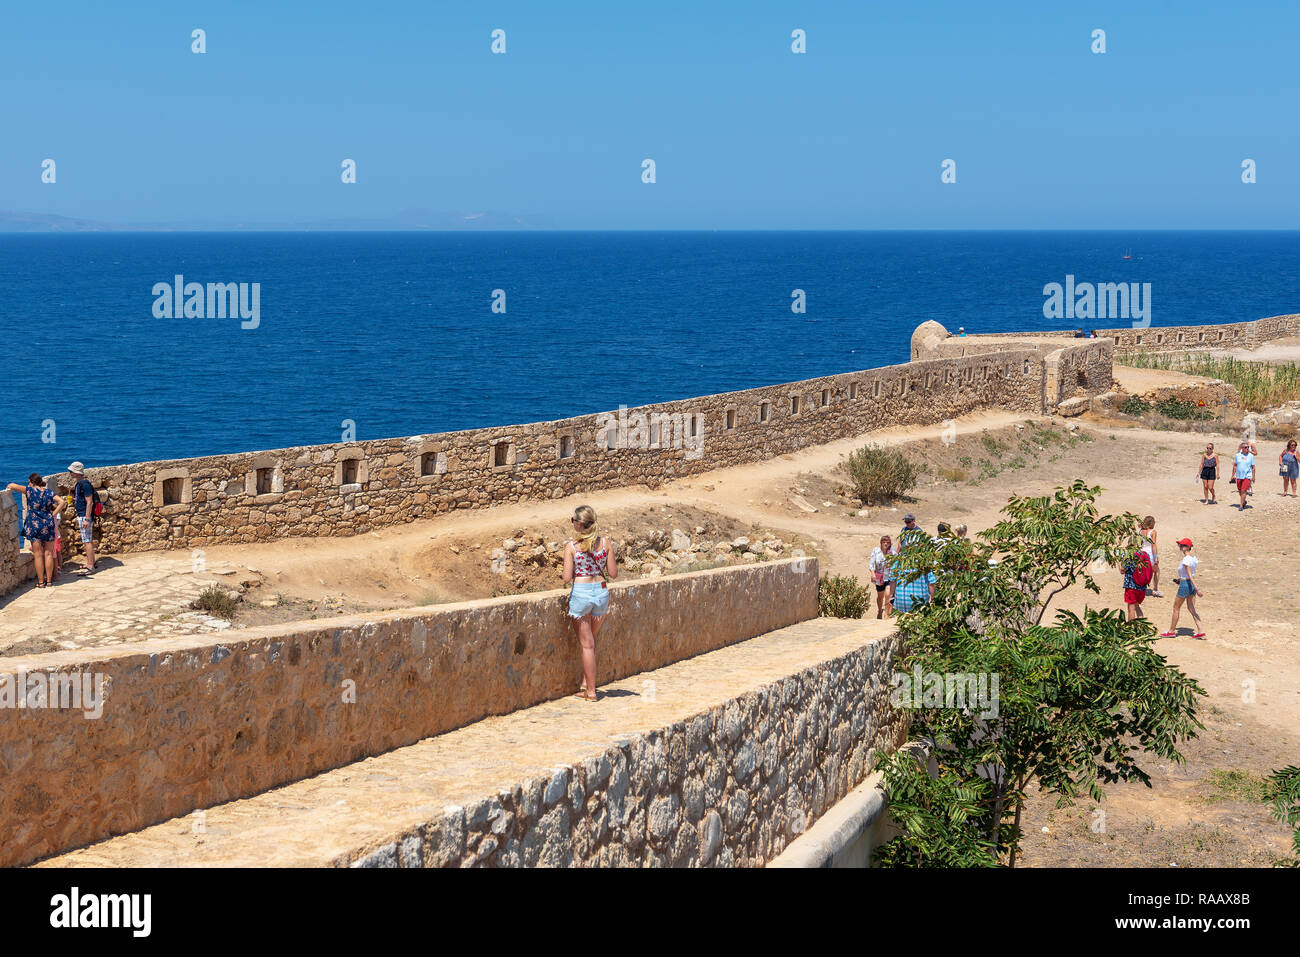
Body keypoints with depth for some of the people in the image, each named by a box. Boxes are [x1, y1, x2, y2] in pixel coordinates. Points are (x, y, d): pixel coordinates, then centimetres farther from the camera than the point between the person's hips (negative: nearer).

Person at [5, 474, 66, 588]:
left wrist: (9, 487, 22)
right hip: (48, 523, 3)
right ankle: (49, 580, 13)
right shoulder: (48, 492, 3)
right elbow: (62, 502, -2)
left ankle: (41, 582, 5)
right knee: (48, 553, 9)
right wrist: (53, 514, 2)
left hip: (34, 524, -3)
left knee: (38, 555, 2)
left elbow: (13, 486, 0)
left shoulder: (30, 490, -6)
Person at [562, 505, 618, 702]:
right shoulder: (606, 543, -1)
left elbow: (567, 578, -11)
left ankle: (591, 691, 8)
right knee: (591, 641, 21)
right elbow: (613, 574, 1)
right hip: (601, 591, 3)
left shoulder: (571, 547, -9)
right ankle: (586, 683, 22)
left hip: (580, 593, -3)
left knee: (587, 644, 5)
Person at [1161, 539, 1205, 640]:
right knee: (1191, 609, 11)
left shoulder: (1186, 559, -20)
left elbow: (1190, 575, -24)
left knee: (1176, 608, 7)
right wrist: (1180, 579, 24)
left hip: (1185, 585, -8)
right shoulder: (1193, 557, 7)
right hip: (1192, 584, 8)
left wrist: (1197, 589, -27)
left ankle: (1172, 631, 18)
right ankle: (1201, 631, 4)